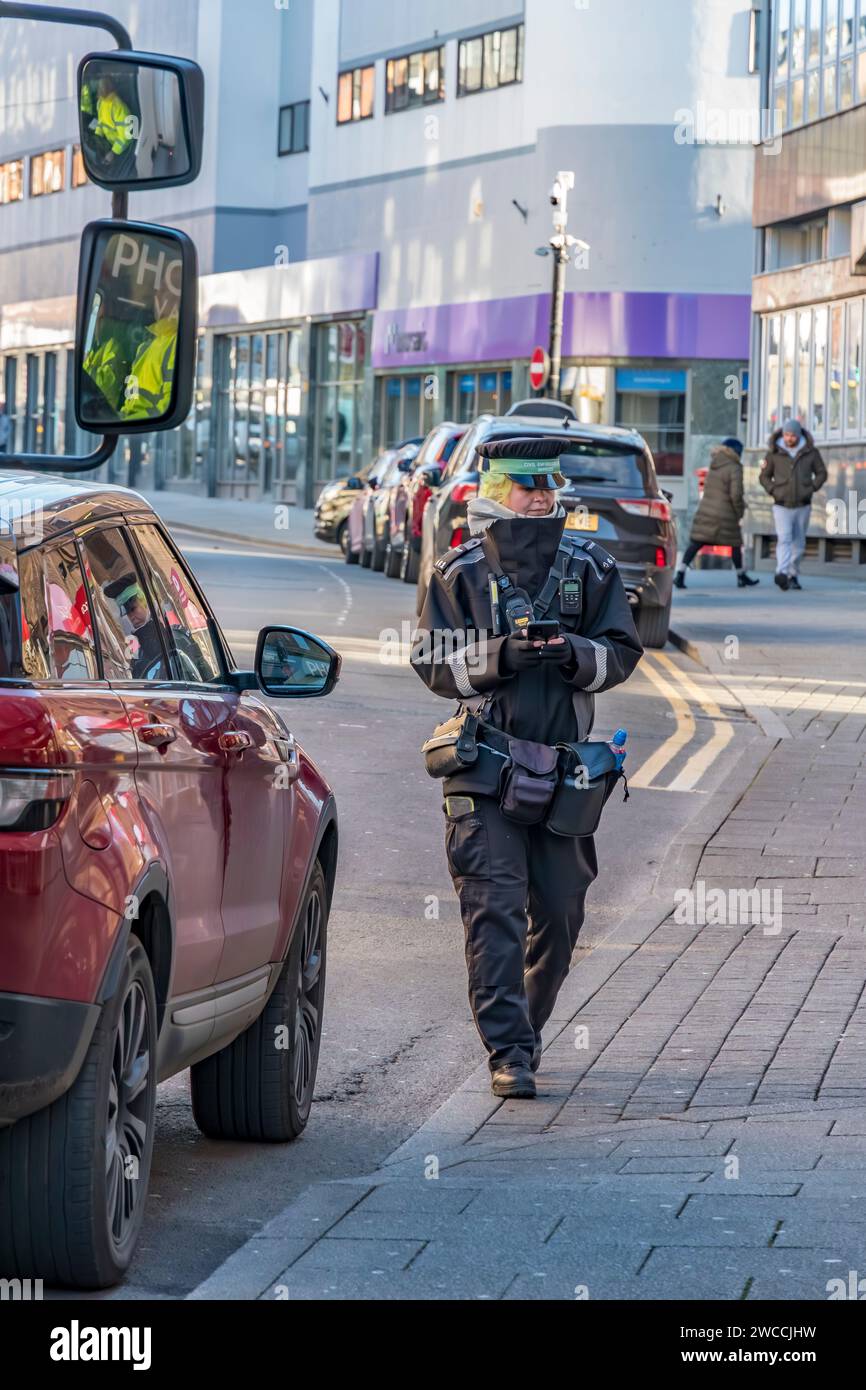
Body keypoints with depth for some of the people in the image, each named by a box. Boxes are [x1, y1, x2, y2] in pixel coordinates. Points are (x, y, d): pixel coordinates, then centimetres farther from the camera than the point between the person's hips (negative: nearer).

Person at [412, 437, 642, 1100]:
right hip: (484, 765, -3)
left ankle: (526, 1026, 28)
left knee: (560, 909, 8)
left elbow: (623, 651, 6)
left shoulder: (591, 567, 7)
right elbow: (433, 663, -1)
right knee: (495, 908, -11)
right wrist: (498, 656, -18)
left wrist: (575, 654, -15)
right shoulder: (460, 572, 2)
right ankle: (509, 1052, -13)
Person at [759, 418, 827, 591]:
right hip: (782, 506, -2)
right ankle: (781, 574, -34)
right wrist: (773, 492, -10)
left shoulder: (810, 452, -3)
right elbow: (764, 476, 5)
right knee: (784, 539, -19)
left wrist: (811, 489, -8)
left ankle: (793, 576, 25)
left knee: (798, 543, 11)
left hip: (802, 506, 2)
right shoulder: (774, 452, -5)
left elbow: (821, 473, 7)